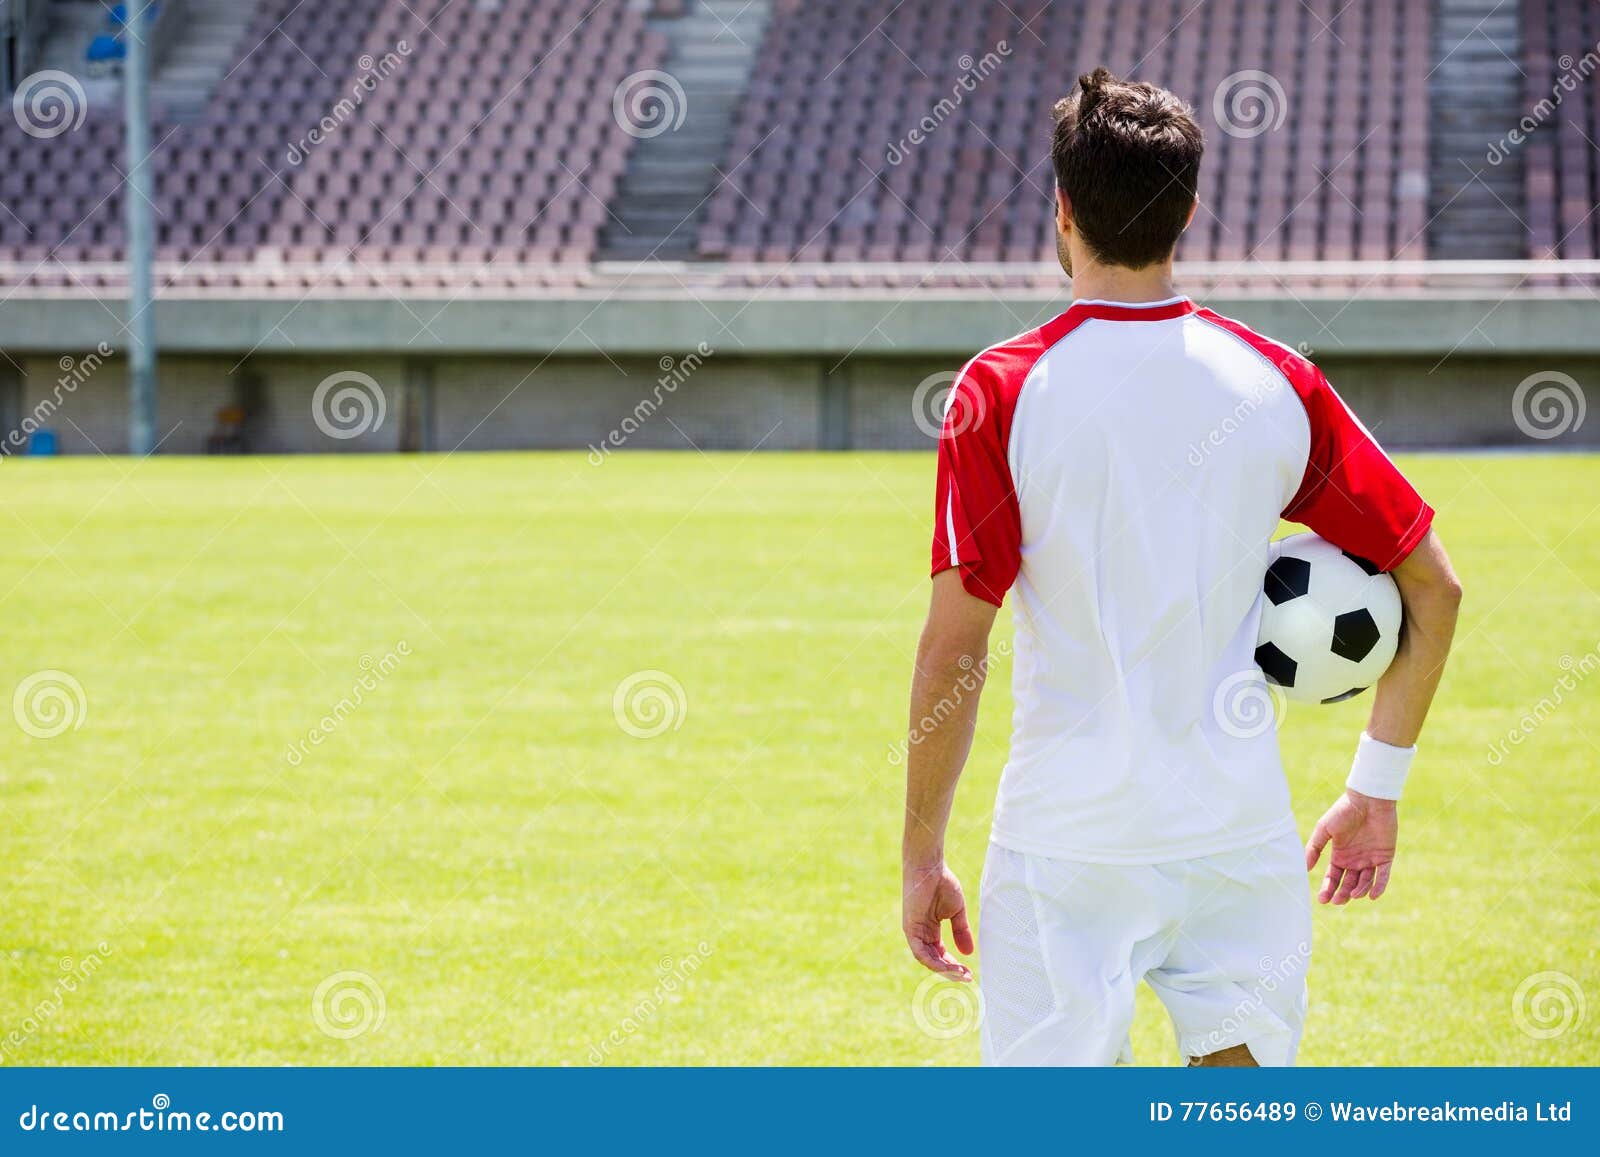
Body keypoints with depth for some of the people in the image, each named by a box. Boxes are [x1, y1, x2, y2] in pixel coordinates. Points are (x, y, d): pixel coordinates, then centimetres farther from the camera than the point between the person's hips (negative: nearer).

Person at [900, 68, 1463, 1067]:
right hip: (1243, 835, 3)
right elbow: (1433, 587, 6)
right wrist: (1377, 790, 16)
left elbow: (952, 655, -9)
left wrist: (923, 858, 0)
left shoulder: (1000, 394, -7)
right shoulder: (1278, 384, 2)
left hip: (1067, 843, -2)